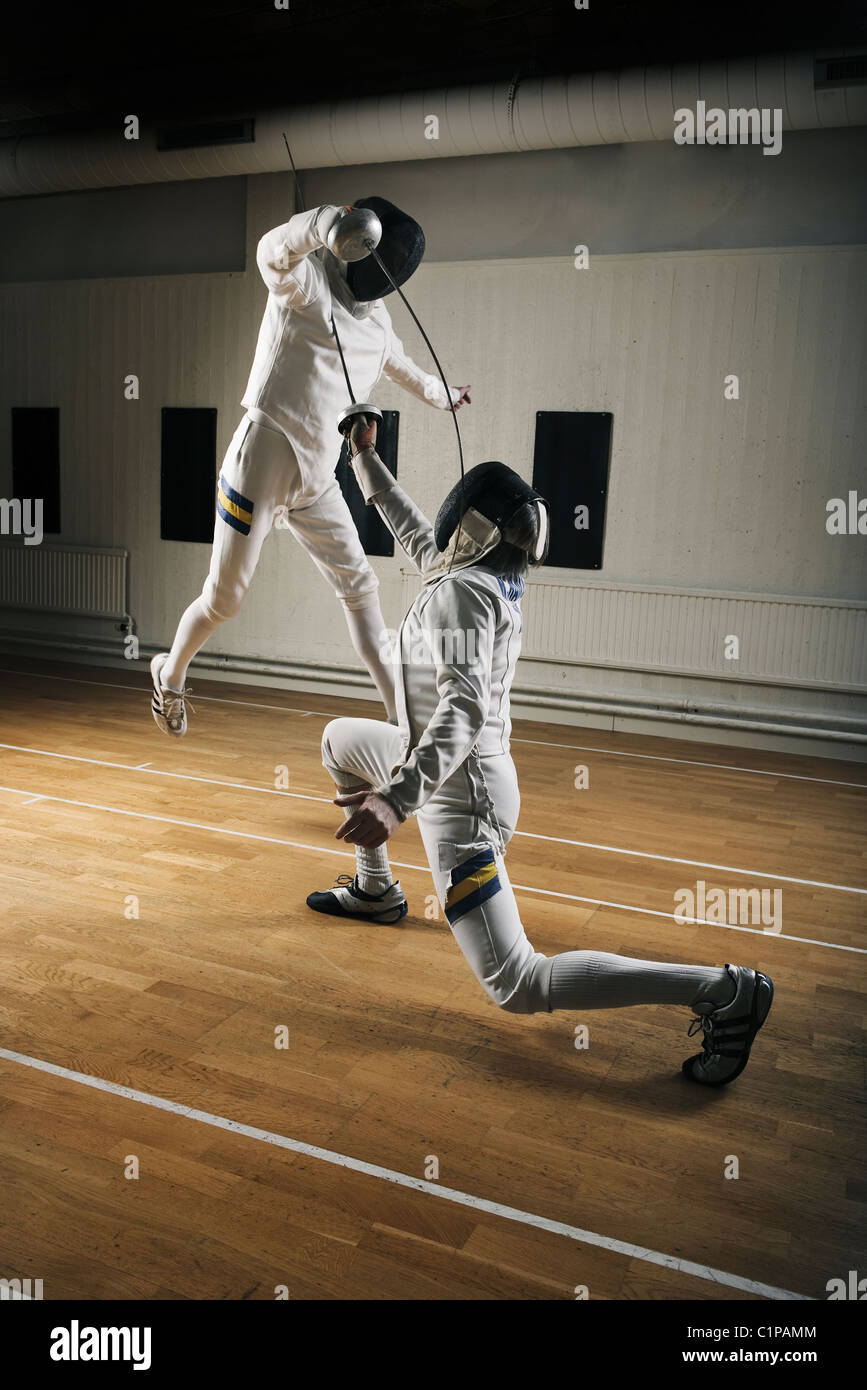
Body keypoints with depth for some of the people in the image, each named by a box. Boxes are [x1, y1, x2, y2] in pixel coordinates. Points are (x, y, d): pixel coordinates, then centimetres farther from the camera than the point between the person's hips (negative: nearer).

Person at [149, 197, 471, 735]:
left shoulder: (376, 314, 11)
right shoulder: (307, 276, -12)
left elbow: (396, 361, 33)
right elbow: (273, 250, -37)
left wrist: (440, 392, 50)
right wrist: (329, 223, -59)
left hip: (315, 475, 7)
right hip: (263, 460, -7)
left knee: (359, 585, 5)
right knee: (225, 598, 4)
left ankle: (401, 710, 12)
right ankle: (172, 674, 33)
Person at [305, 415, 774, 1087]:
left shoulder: (461, 590, -21)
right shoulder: (489, 578, 4)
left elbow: (464, 707, -35)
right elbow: (413, 529, 22)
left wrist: (396, 798, -44)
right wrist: (366, 456, 31)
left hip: (461, 799, -9)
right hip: (459, 771, 9)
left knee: (519, 990, -10)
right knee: (341, 739, 29)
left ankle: (725, 991, -12)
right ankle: (375, 890, 38)